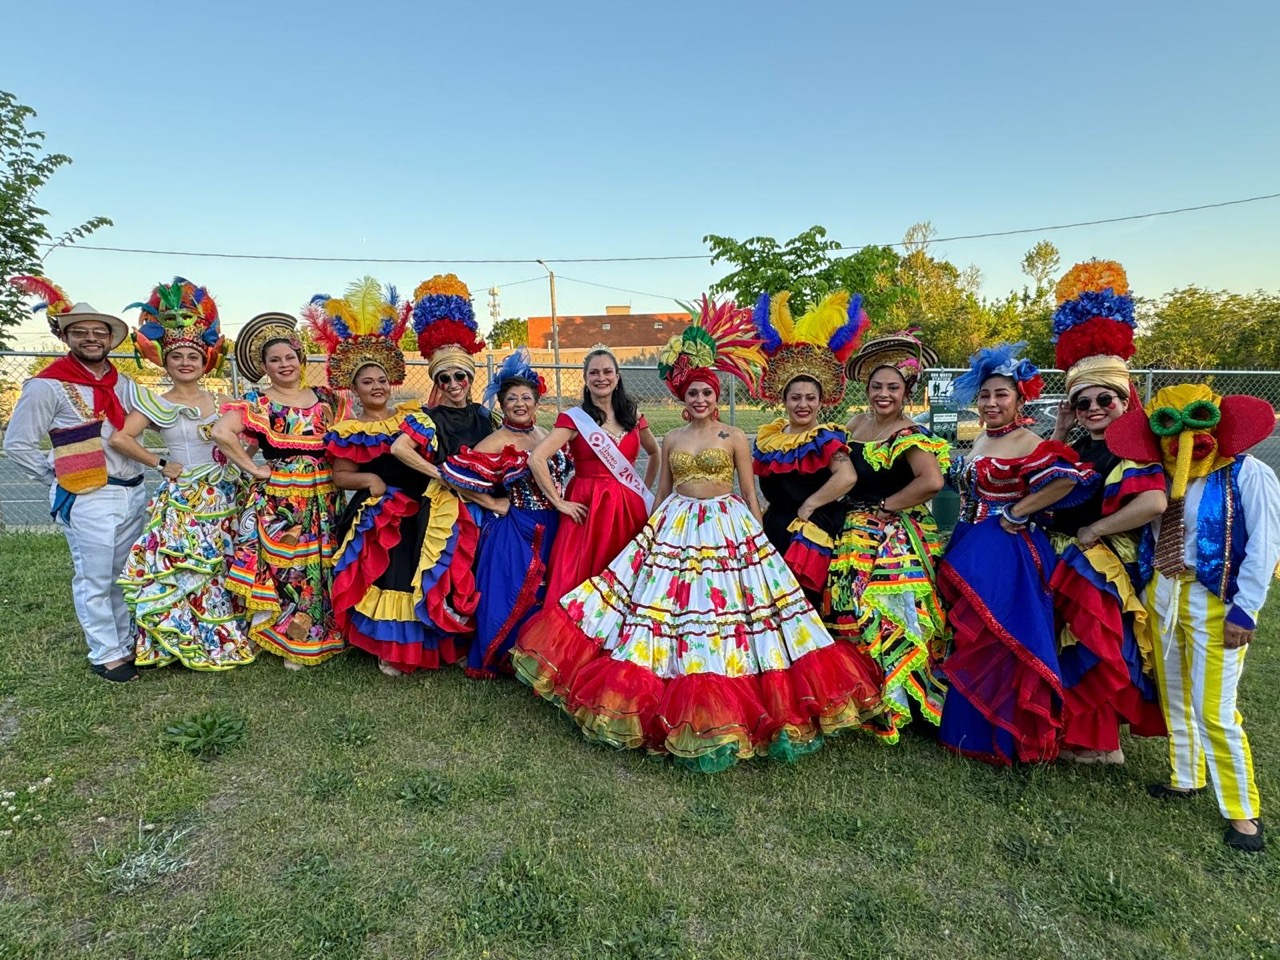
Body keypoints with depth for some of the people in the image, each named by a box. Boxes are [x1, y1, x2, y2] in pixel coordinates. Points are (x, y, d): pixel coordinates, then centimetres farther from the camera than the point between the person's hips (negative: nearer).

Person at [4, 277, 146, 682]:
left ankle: (126, 643, 29)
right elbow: (17, 444, -4)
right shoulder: (47, 386, -7)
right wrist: (63, 477, -5)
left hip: (133, 493, 6)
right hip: (87, 500, -6)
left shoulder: (122, 384, 11)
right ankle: (105, 654, 14)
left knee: (126, 576, 15)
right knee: (95, 580, 1)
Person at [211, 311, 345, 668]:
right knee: (282, 565, 0)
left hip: (321, 497, 4)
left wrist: (339, 473, 3)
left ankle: (316, 637, 23)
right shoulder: (257, 402, -2)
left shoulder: (324, 398, 9)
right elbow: (221, 432, -17)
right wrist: (254, 468, -14)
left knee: (320, 566, 8)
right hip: (277, 498, -3)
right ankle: (288, 642, 14)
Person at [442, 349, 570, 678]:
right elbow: (453, 476, -19)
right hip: (513, 530, -6)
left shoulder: (547, 437, 6)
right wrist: (492, 503, -13)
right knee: (512, 595, 0)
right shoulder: (497, 442, -13)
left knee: (545, 594, 14)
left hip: (550, 529, 6)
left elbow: (560, 475, 23)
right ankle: (500, 660, 19)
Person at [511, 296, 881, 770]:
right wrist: (651, 530, 12)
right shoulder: (671, 440, 10)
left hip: (728, 530, -3)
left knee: (725, 603, -5)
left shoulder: (735, 437, 2)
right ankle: (678, 703, 18)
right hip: (675, 529, 3)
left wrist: (757, 537, 0)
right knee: (663, 601, 0)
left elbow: (749, 492, 3)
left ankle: (717, 709, 14)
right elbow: (662, 491, 14)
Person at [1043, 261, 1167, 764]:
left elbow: (1155, 502, -28)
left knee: (1096, 653, 3)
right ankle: (1076, 732, 29)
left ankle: (1098, 741, 20)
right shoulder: (1074, 449, 11)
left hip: (1107, 570, -7)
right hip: (1064, 566, 7)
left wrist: (1092, 531, -18)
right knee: (1070, 652, 15)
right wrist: (1058, 434, 3)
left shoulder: (1137, 449, -12)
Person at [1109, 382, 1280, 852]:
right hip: (1162, 596, 6)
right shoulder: (1162, 477, 4)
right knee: (1174, 697, 17)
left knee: (1214, 710, -3)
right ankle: (1185, 779, 35)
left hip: (1215, 602, -5)